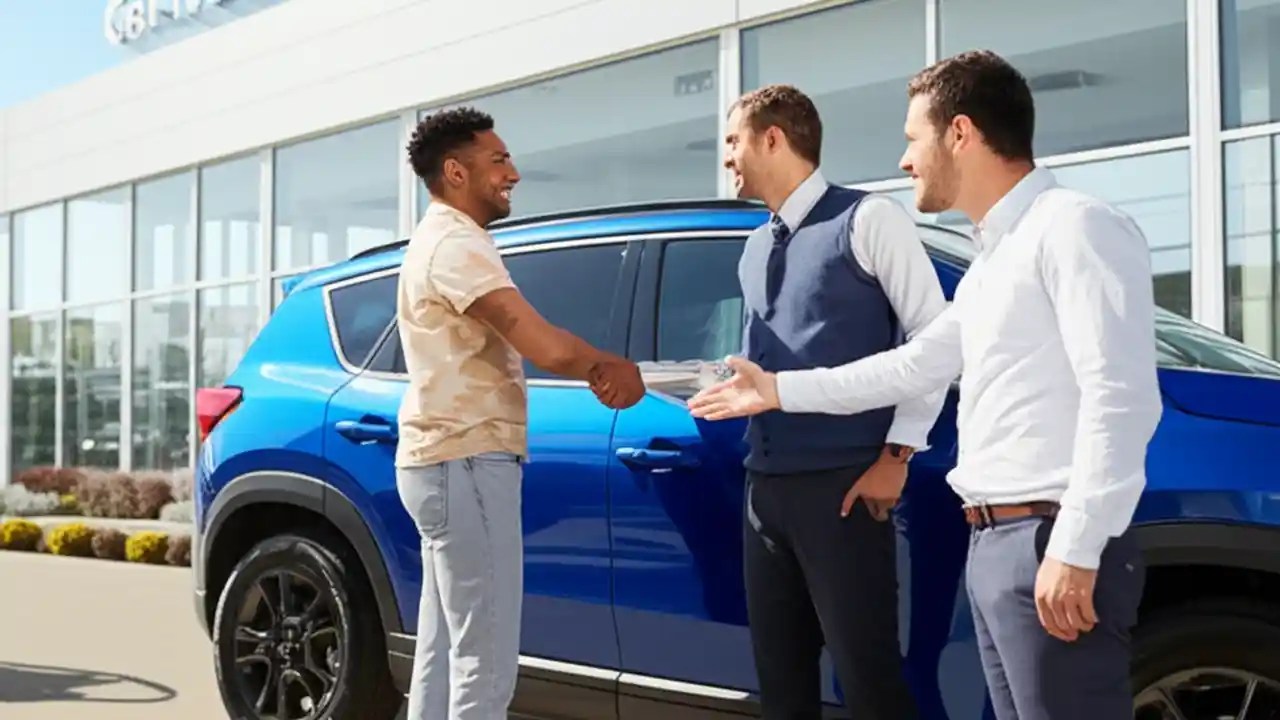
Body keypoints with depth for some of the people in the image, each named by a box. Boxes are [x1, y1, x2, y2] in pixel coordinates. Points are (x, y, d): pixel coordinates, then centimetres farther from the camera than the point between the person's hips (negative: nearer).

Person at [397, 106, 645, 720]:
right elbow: (546, 347, -23)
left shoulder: (444, 240, 19)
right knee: (486, 659, -8)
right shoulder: (456, 245, -15)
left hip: (446, 463, 11)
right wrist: (611, 369, -2)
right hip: (465, 464, -11)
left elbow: (528, 344, 14)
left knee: (446, 651, 13)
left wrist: (594, 370, -4)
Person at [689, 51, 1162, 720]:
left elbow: (1119, 397, -18)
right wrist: (779, 389, 36)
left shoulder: (1071, 226, -10)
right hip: (993, 543, 10)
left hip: (1049, 545, -10)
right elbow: (913, 366, 32)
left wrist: (1075, 549, -24)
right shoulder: (991, 261, 21)